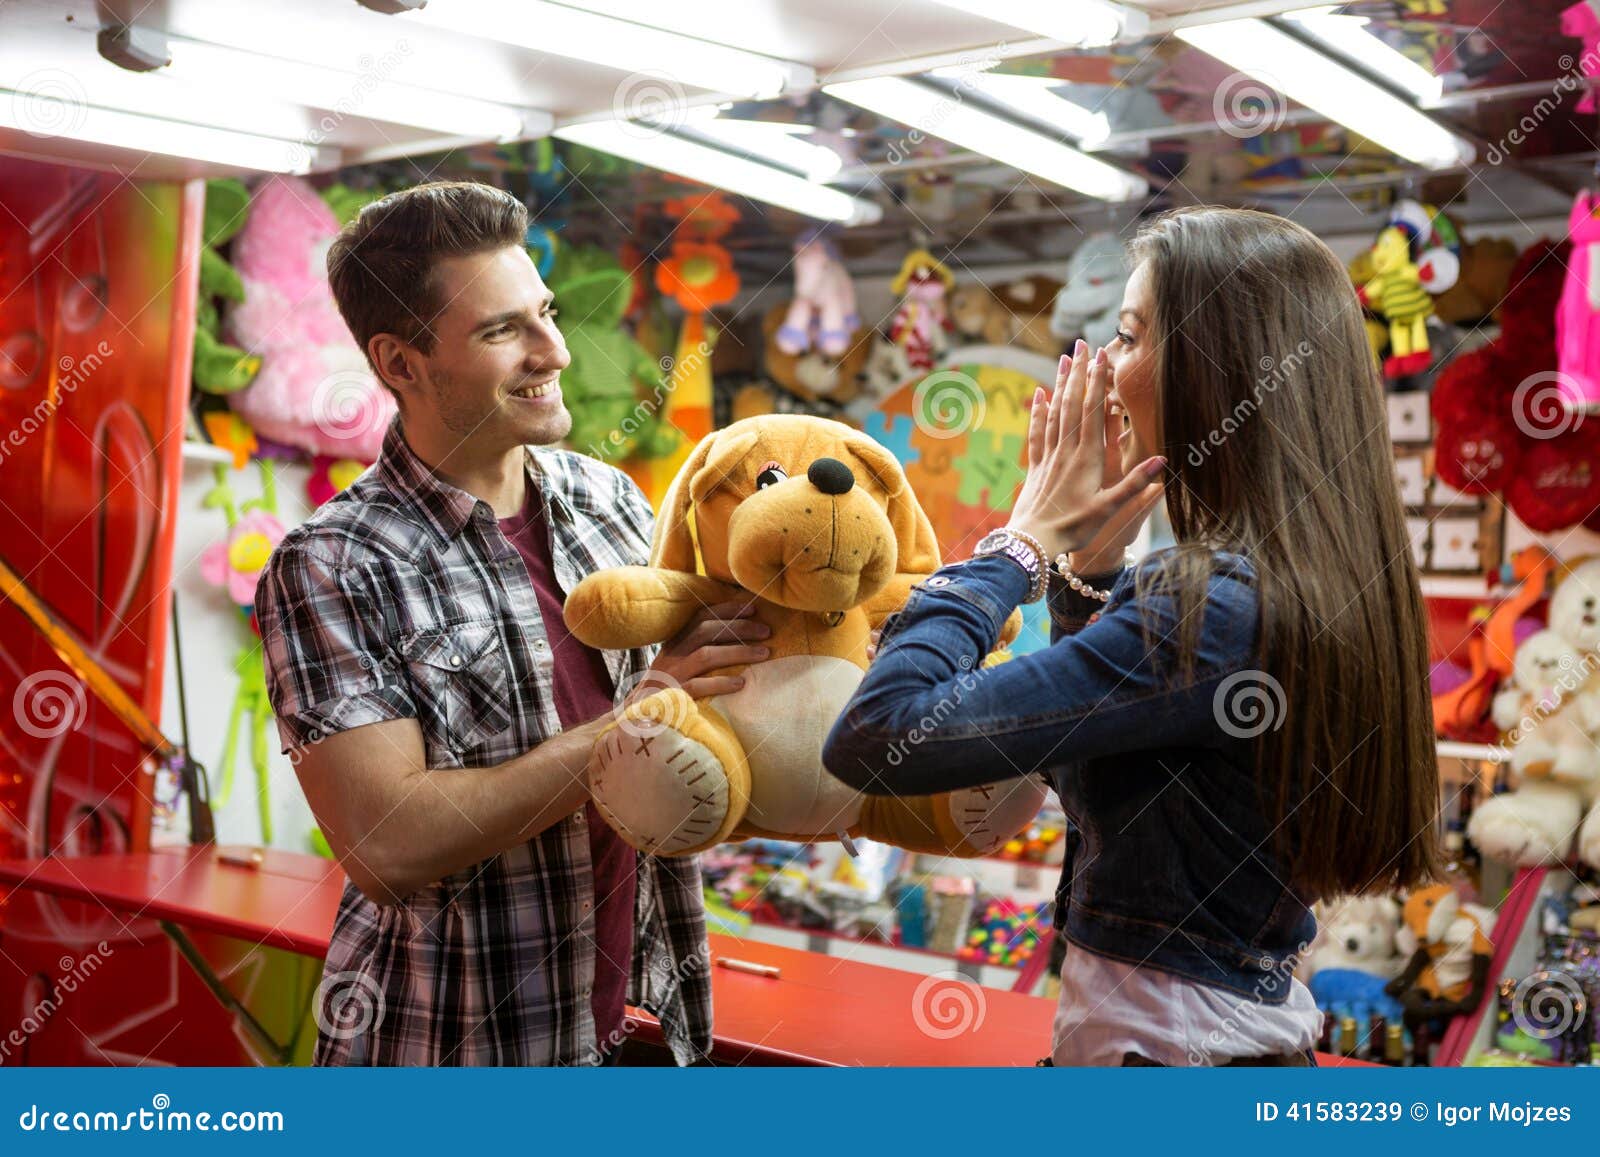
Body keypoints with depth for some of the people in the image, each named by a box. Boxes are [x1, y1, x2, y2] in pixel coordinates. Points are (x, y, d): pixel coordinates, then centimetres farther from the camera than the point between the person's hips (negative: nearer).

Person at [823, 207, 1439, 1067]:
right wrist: (1091, 562, 2)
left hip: (1156, 1043, -8)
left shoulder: (1216, 604, -24)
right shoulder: (1326, 586, 3)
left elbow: (874, 738, -28)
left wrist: (1027, 538, -16)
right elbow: (1082, 767, 14)